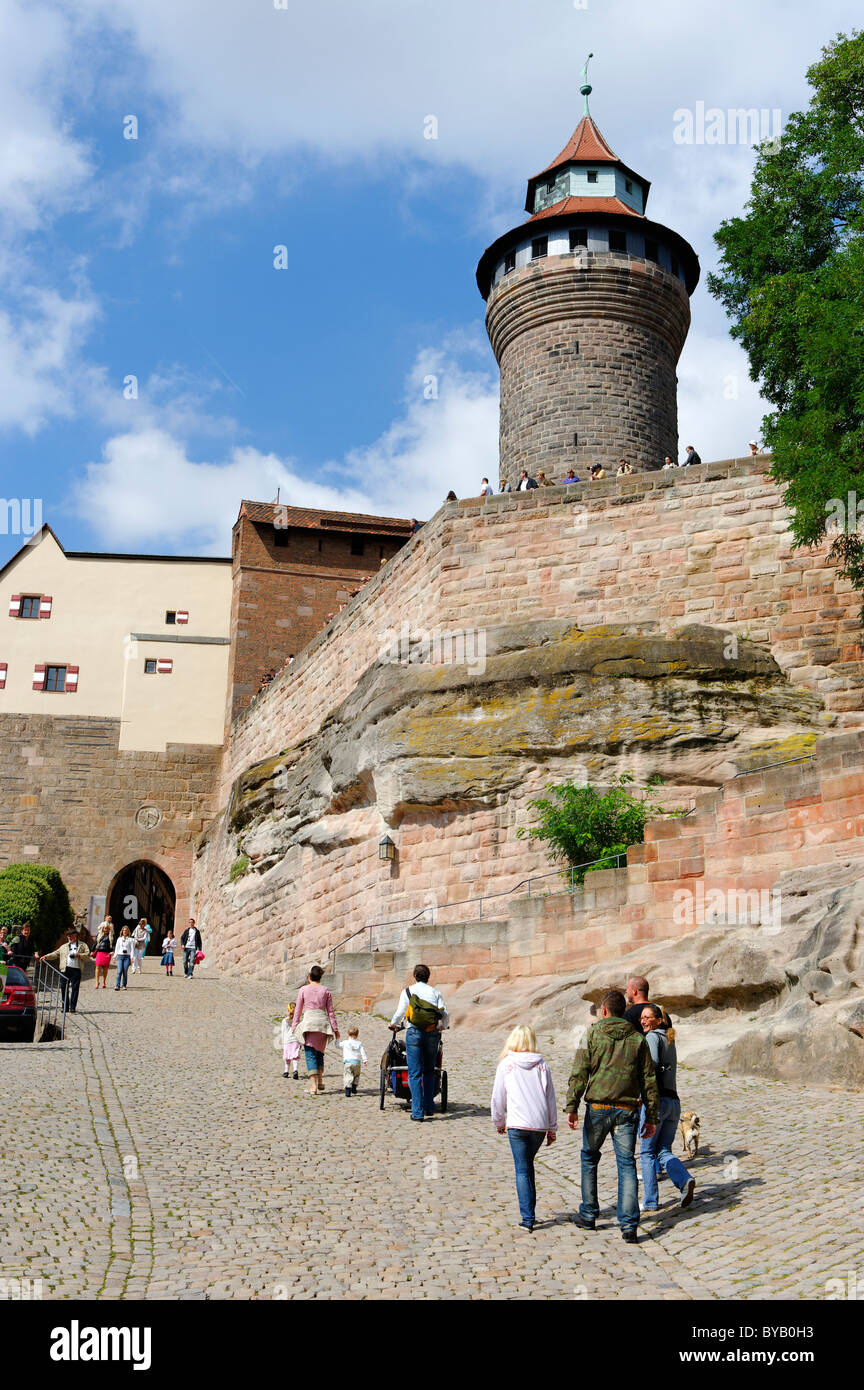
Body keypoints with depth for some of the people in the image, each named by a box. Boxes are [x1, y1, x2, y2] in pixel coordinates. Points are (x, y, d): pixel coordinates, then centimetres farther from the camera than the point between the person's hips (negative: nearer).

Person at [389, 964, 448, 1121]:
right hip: (432, 1034, 2)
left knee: (414, 1073, -1)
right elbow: (445, 1014, 5)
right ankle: (429, 1107, 16)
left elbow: (400, 1013, 3)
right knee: (429, 1071, 18)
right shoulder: (435, 992, 11)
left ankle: (417, 1111, -7)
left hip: (414, 1032, -2)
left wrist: (393, 1024, 23)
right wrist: (442, 1026, 26)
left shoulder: (408, 991, 7)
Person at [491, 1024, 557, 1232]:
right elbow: (550, 1099, 8)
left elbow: (498, 1097, 6)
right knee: (527, 1165, 19)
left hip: (517, 1124, -3)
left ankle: (527, 1218, -5)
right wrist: (552, 1128, 16)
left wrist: (499, 1122, 22)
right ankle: (529, 1212, 20)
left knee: (522, 1170, 2)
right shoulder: (542, 1065, 6)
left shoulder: (506, 1064, 2)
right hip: (540, 1125, 3)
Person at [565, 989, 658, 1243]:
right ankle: (629, 1225, -4)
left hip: (598, 1107, -1)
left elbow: (579, 1072, -7)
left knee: (589, 1158, 17)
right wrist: (651, 1116, 11)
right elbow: (649, 1080, 7)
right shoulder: (637, 1039, 8)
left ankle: (588, 1215, 24)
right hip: (627, 1109, 1)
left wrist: (571, 1106, -7)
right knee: (626, 1164, 4)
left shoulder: (592, 1034, 1)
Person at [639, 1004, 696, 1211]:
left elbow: (652, 1062, -23)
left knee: (647, 1152, 4)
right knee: (664, 1151, 11)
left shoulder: (653, 1036, -6)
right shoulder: (669, 1040, 20)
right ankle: (685, 1180, -15)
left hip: (657, 1099, -7)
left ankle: (650, 1201, 5)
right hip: (674, 1100, 7)